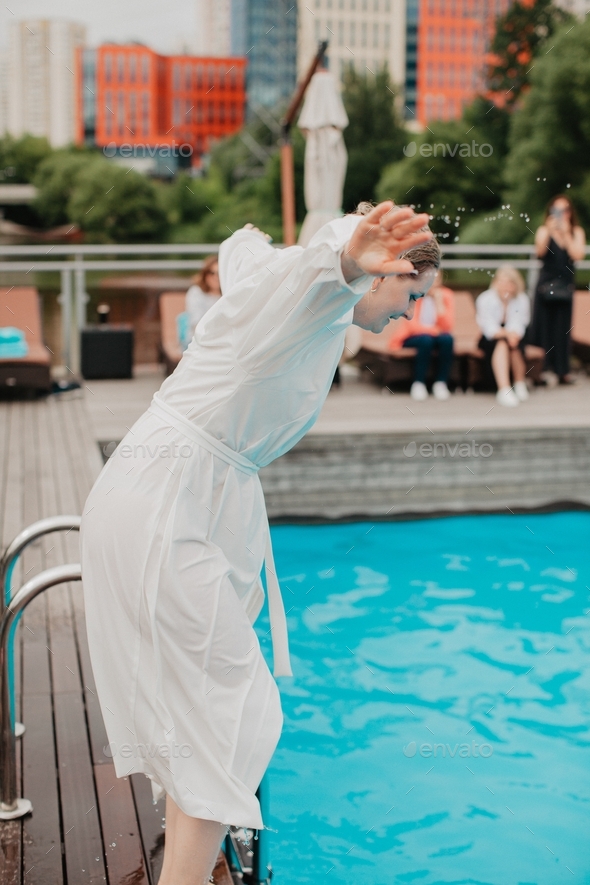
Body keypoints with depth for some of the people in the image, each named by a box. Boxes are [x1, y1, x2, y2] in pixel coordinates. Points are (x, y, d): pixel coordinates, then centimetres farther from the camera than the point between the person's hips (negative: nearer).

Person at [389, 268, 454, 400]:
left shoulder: (445, 295, -1)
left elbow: (448, 326, -10)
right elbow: (412, 324, -17)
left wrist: (439, 302, -16)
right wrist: (434, 329, -26)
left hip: (436, 336, 3)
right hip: (412, 338, -3)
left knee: (447, 339, -31)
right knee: (425, 340, -37)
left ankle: (441, 383, -21)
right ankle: (418, 383, -25)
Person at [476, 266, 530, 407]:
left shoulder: (522, 300, -6)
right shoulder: (485, 299, -11)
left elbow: (518, 326, -17)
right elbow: (489, 328, -22)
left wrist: (512, 334, -42)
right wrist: (506, 333, -42)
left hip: (516, 337, 2)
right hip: (491, 340, -1)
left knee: (514, 343, -34)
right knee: (502, 343, -35)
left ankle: (520, 384, -12)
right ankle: (504, 390, -47)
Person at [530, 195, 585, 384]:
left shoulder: (577, 232, 4)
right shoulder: (544, 230, -1)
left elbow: (578, 255, -10)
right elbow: (540, 252, -17)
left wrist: (566, 233, -13)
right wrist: (550, 231, -25)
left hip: (566, 284, 2)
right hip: (546, 283, -2)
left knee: (562, 328, 3)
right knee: (544, 326, -4)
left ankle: (562, 370, 8)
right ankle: (543, 369, -1)